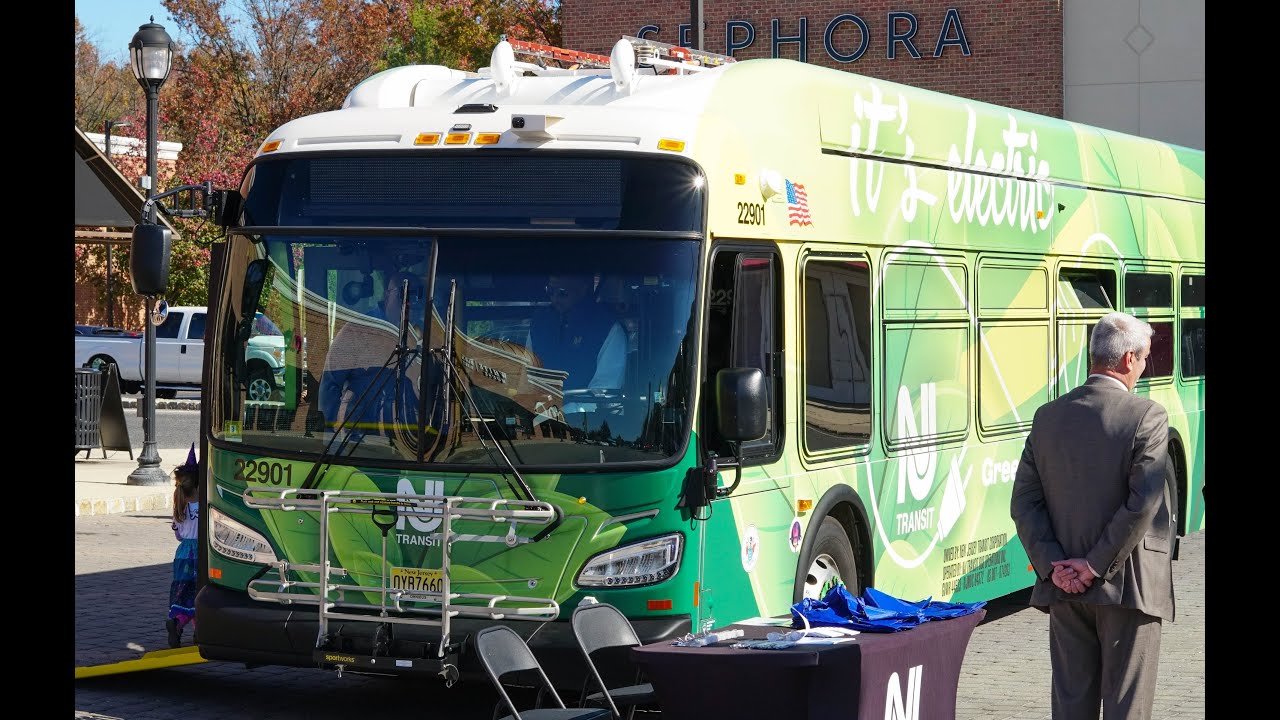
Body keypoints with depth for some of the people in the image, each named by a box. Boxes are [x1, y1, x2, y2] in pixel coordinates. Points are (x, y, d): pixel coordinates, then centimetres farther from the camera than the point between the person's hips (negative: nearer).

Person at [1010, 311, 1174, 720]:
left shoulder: (1048, 417, 5)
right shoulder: (1146, 417, -11)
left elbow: (1024, 502, 2)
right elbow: (1142, 504, -18)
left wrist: (1052, 564, -3)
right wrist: (1096, 565, -13)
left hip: (1063, 591, 5)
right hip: (1127, 587, -5)